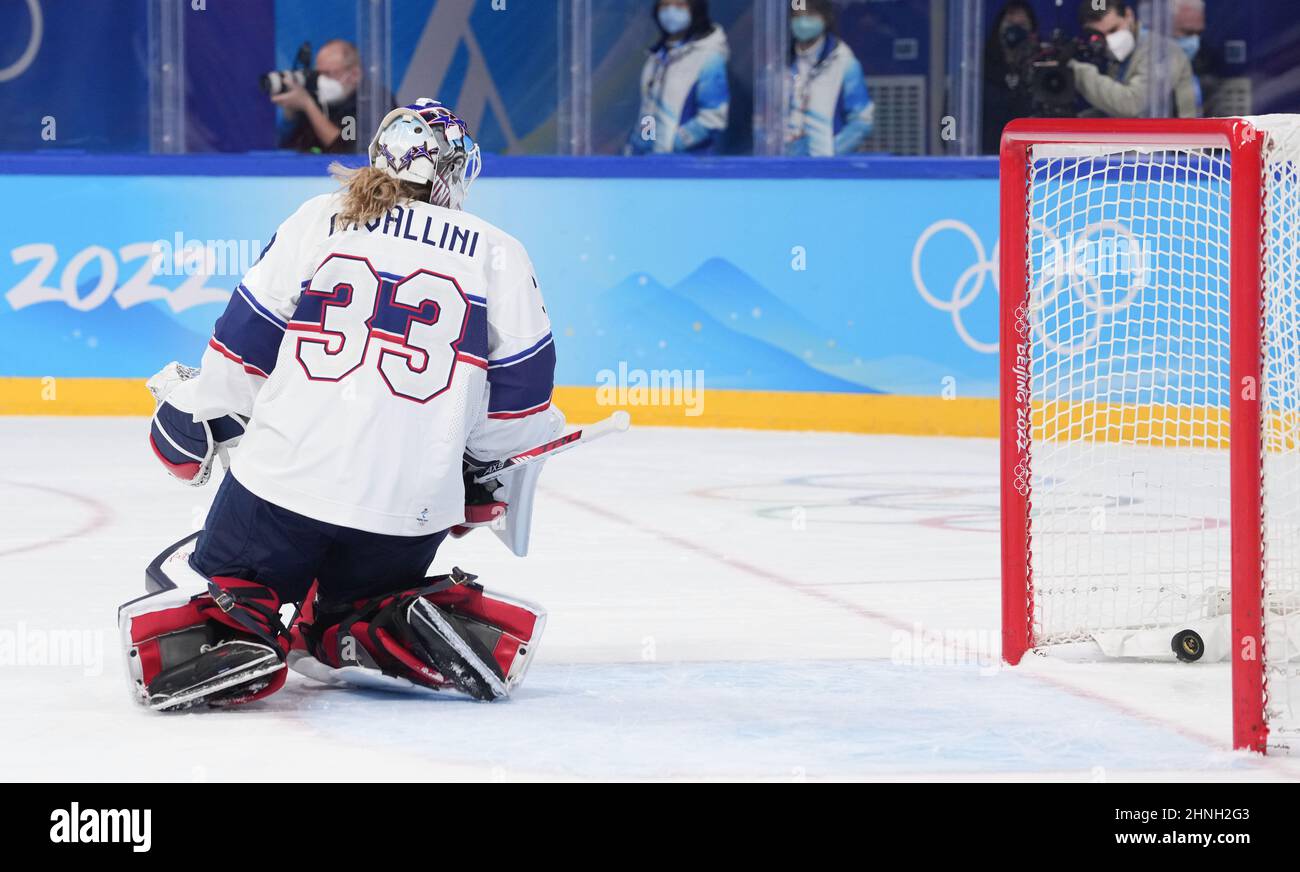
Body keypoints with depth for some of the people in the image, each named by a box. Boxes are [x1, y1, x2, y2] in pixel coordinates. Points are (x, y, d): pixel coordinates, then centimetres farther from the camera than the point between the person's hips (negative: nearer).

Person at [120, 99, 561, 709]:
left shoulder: (317, 221, 7)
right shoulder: (497, 254, 8)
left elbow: (247, 338, 7)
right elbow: (523, 382, 9)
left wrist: (193, 419, 22)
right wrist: (484, 469, 25)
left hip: (285, 475, -1)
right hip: (413, 506, 1)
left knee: (222, 590, 19)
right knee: (339, 629, 23)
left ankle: (218, 638, -16)